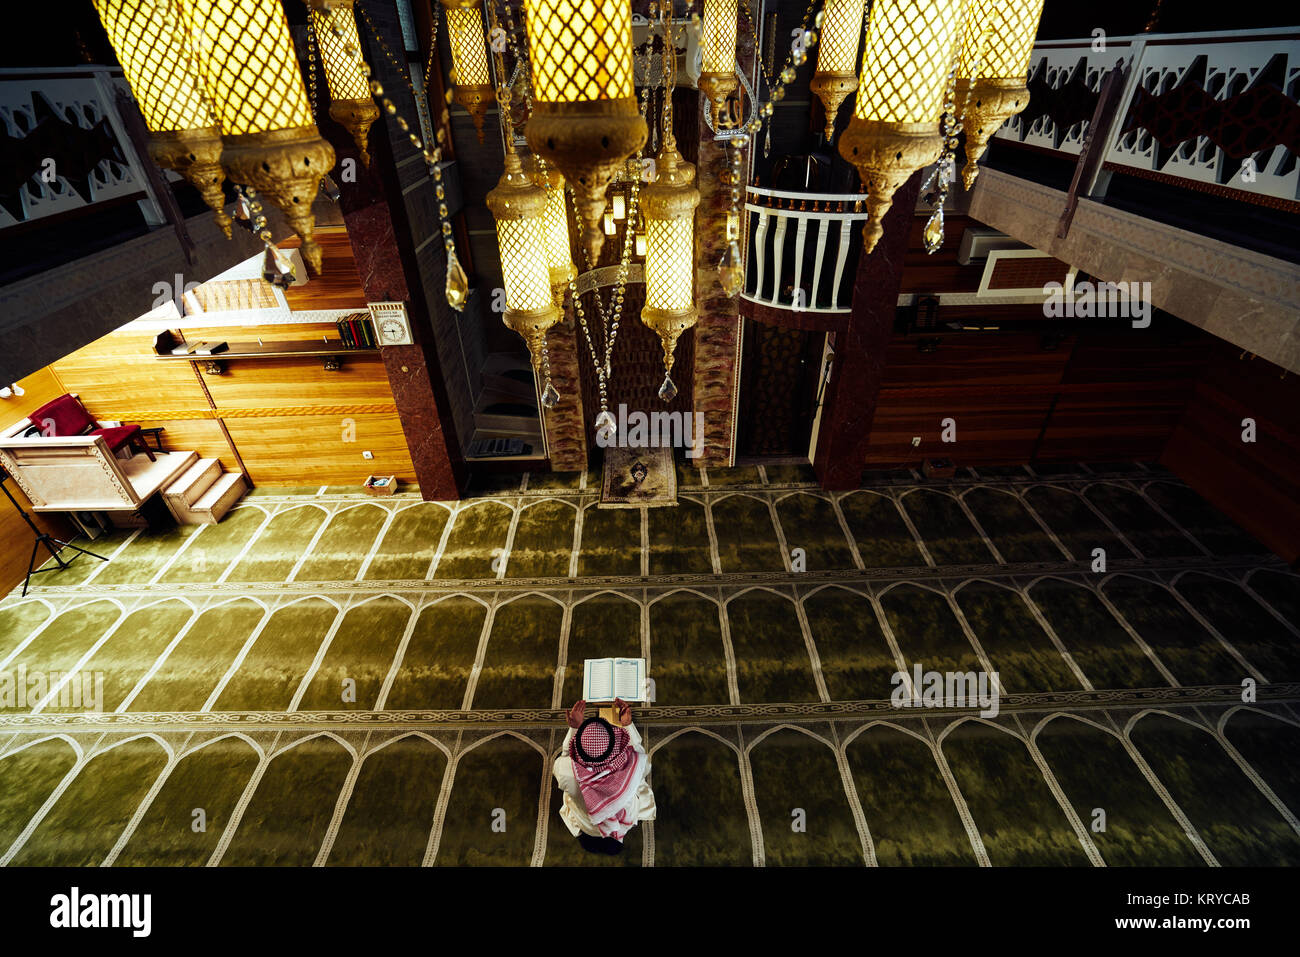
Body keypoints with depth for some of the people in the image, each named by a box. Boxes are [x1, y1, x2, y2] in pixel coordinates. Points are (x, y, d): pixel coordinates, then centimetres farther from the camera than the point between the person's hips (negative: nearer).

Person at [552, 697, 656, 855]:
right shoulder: (634, 763, -41)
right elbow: (640, 751, -14)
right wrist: (627, 724, -14)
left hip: (587, 826, 0)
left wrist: (574, 728, -16)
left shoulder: (568, 771, -41)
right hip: (625, 822, 0)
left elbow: (565, 756, -13)